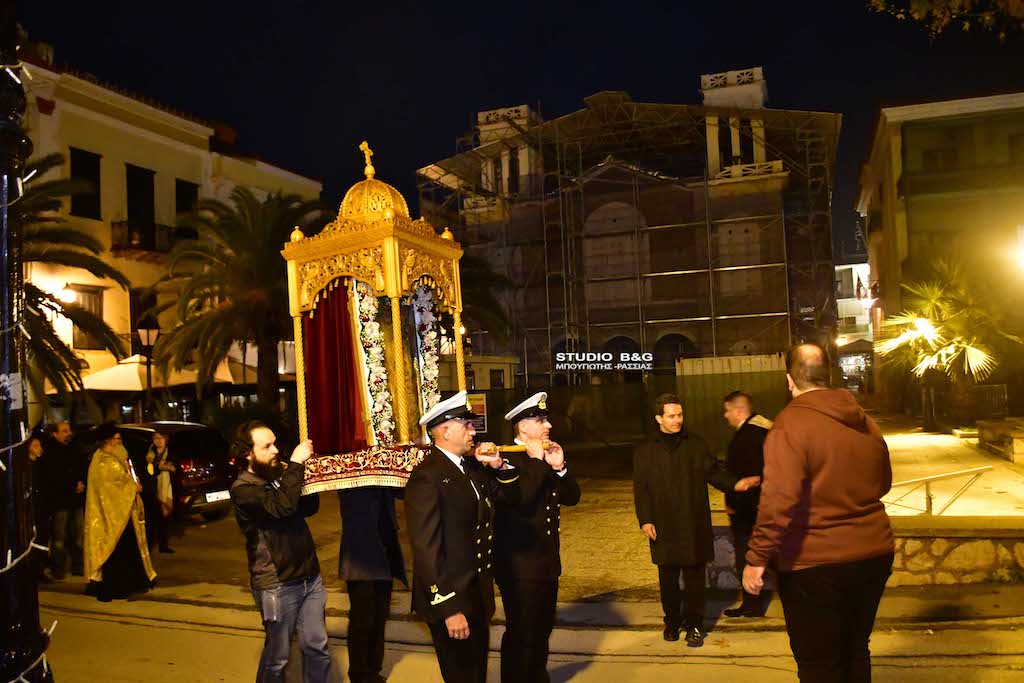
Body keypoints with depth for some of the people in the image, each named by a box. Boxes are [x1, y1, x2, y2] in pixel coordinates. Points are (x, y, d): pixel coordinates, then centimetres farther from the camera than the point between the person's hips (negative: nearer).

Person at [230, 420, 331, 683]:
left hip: (310, 577, 6)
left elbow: (309, 508, 19)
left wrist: (307, 475, 4)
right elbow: (283, 506, -31)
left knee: (316, 647, 10)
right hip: (278, 585, -6)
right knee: (277, 657, 7)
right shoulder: (243, 490, -13)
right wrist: (296, 463, -26)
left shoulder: (279, 476, 7)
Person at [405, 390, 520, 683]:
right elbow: (427, 549, -23)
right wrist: (449, 609, -23)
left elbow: (510, 497, 17)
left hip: (479, 594, 8)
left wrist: (500, 466, -1)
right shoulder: (426, 477, -20)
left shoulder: (472, 467, 6)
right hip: (451, 600, -8)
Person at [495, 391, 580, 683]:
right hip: (519, 567, -8)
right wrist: (536, 462, -24)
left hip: (547, 562, 9)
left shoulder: (548, 456, 10)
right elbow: (519, 500, -31)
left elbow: (572, 497, 6)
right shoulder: (506, 458, -17)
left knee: (542, 629, 22)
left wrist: (559, 468, -10)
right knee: (521, 634, 3)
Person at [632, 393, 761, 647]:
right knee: (668, 578, 9)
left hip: (695, 525, 0)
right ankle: (672, 621, 28)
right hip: (664, 528, 0)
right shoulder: (645, 452, 3)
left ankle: (694, 625, 18)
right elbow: (640, 489, 3)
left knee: (695, 577, 4)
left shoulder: (696, 445, 6)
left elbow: (714, 472, 7)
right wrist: (645, 520, -5)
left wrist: (734, 483, -12)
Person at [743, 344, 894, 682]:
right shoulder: (865, 422, 6)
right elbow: (883, 483, 19)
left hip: (815, 563, -7)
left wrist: (757, 558, -19)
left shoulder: (791, 423, -17)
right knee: (856, 653, 22)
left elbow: (779, 500, -24)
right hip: (874, 555, 7)